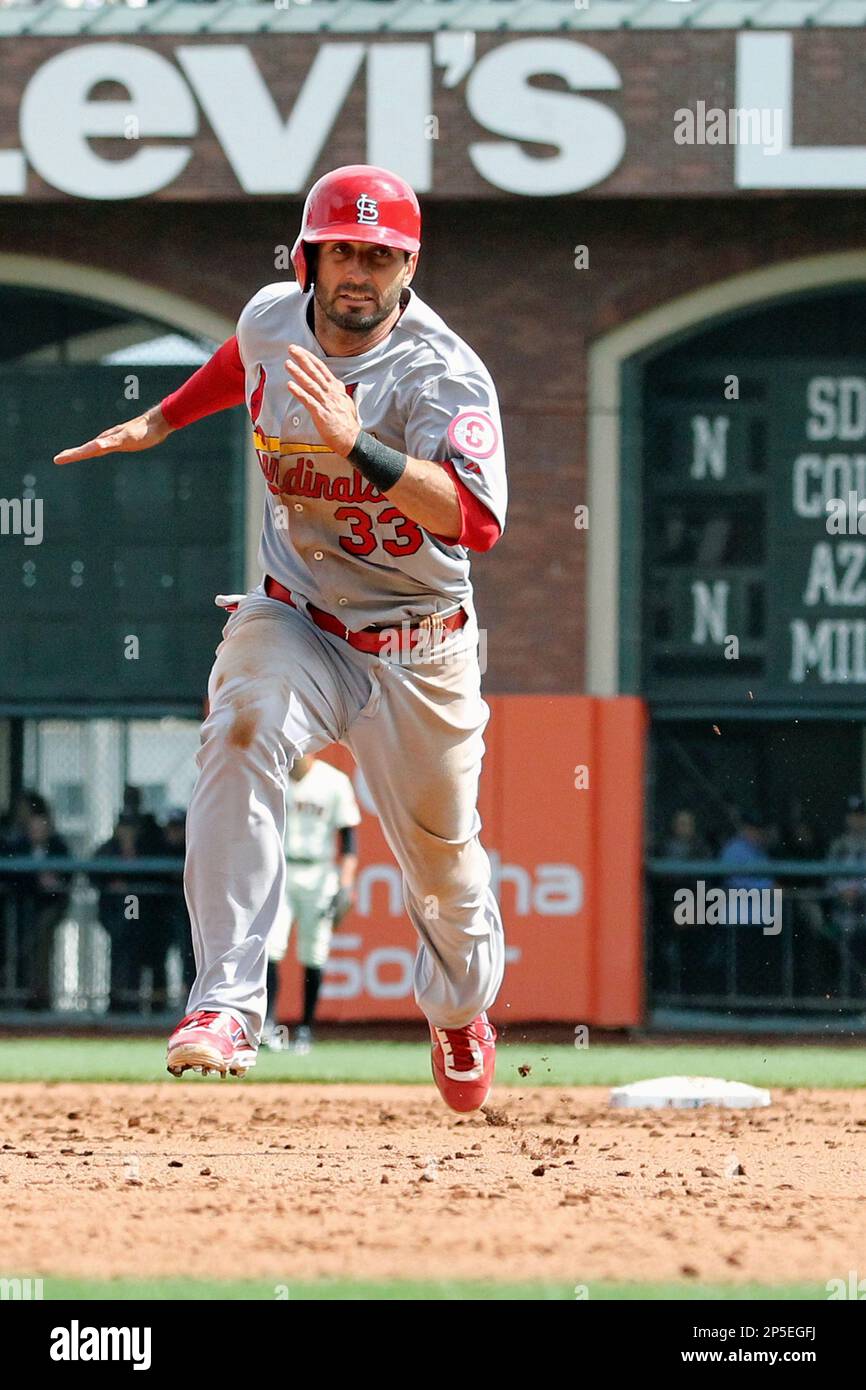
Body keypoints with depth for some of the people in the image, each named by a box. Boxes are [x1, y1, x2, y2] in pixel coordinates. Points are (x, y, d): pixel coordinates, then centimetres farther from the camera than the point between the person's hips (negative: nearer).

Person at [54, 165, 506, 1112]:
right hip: (294, 619, 2)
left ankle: (461, 1015, 46)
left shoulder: (445, 376, -24)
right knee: (241, 734, -30)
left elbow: (477, 520, -40)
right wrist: (161, 420, 26)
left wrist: (356, 444, -49)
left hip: (417, 650, -2)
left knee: (441, 858, 10)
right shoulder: (270, 322, -7)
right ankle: (227, 1003, -37)